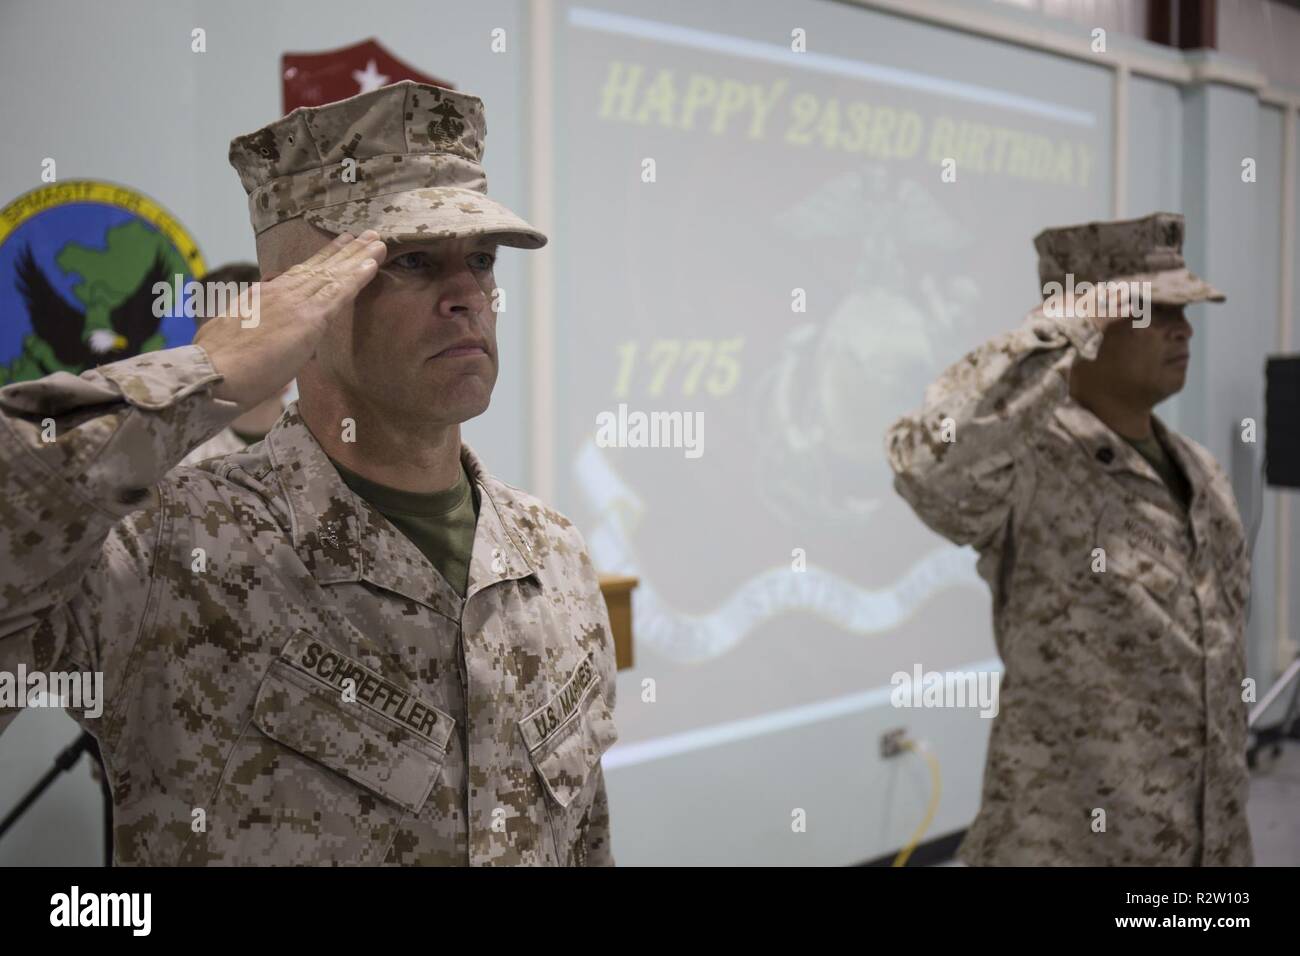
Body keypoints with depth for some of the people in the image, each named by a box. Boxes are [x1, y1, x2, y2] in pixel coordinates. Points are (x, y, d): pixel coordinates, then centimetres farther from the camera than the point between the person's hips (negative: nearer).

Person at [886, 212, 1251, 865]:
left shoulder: (1201, 474, 8)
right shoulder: (1025, 472, -17)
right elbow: (926, 460, -41)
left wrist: (1227, 838, 18)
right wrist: (1068, 324, -31)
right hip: (1064, 846, -7)